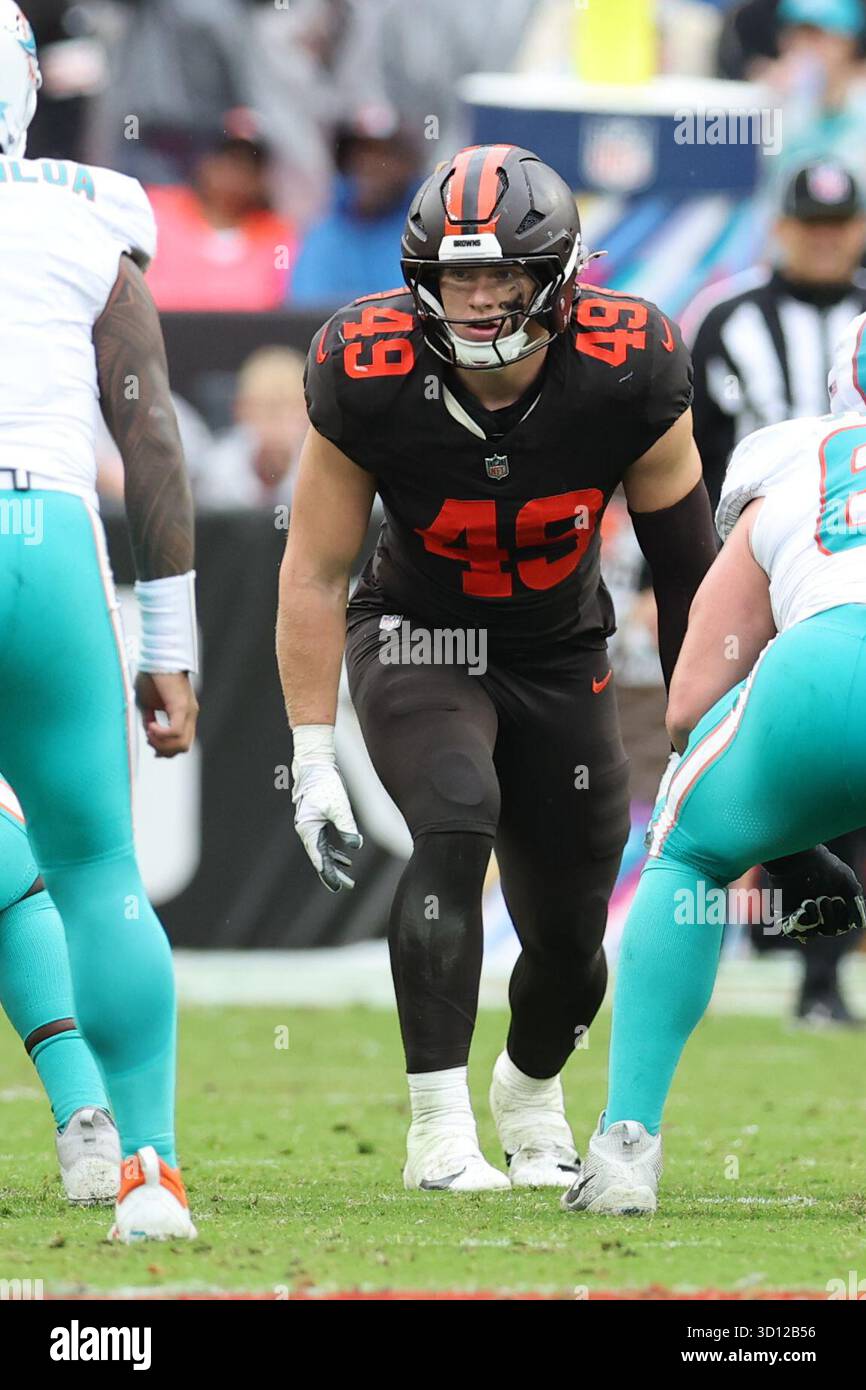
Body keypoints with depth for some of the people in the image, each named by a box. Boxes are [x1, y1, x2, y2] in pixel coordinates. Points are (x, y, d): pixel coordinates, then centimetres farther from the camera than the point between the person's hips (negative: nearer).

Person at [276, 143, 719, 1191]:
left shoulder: (628, 376, -23)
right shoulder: (369, 381, -25)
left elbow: (685, 565, -8)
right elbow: (314, 573, -14)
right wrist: (312, 763, -15)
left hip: (561, 653, 2)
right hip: (418, 635, -2)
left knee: (570, 935, 6)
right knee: (454, 827, -30)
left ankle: (531, 1088, 40)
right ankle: (439, 1130, -24)